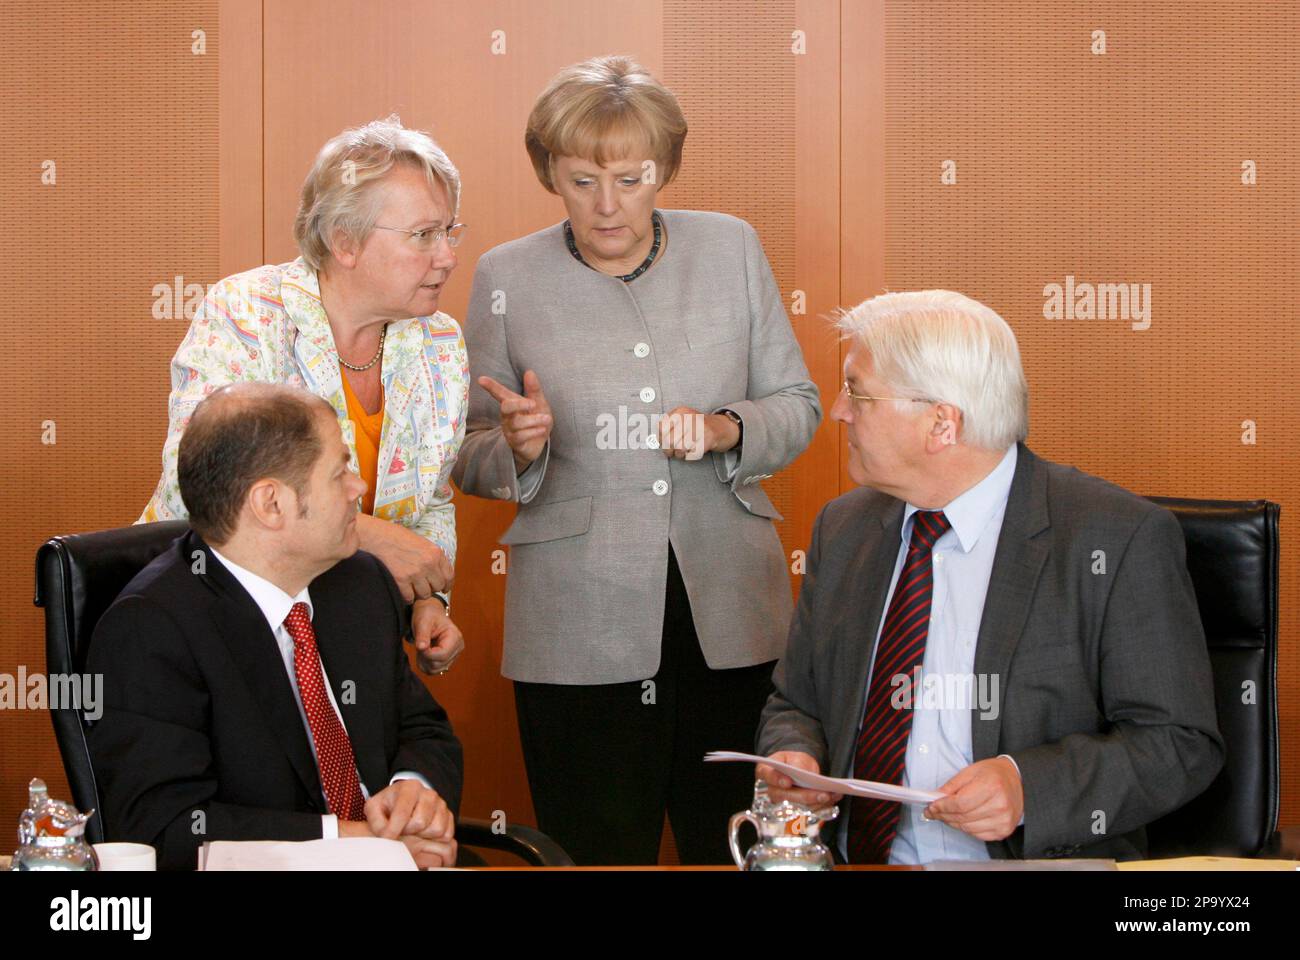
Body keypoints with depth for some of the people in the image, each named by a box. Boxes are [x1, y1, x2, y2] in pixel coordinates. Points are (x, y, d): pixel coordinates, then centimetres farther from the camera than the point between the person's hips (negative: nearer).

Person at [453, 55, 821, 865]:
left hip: (731, 615, 2)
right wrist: (517, 449, -16)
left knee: (740, 852, 8)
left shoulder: (731, 247, 5)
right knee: (601, 855, 3)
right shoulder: (507, 277, 2)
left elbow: (798, 404, 10)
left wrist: (728, 429, -11)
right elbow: (469, 459, 7)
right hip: (579, 625, -1)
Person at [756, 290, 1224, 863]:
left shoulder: (1122, 539, -7)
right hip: (852, 857, 5)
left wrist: (1031, 786, -20)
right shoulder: (843, 529, 11)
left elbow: (1182, 744, -6)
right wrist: (793, 758, -3)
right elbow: (795, 703, 19)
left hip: (1037, 861, -4)